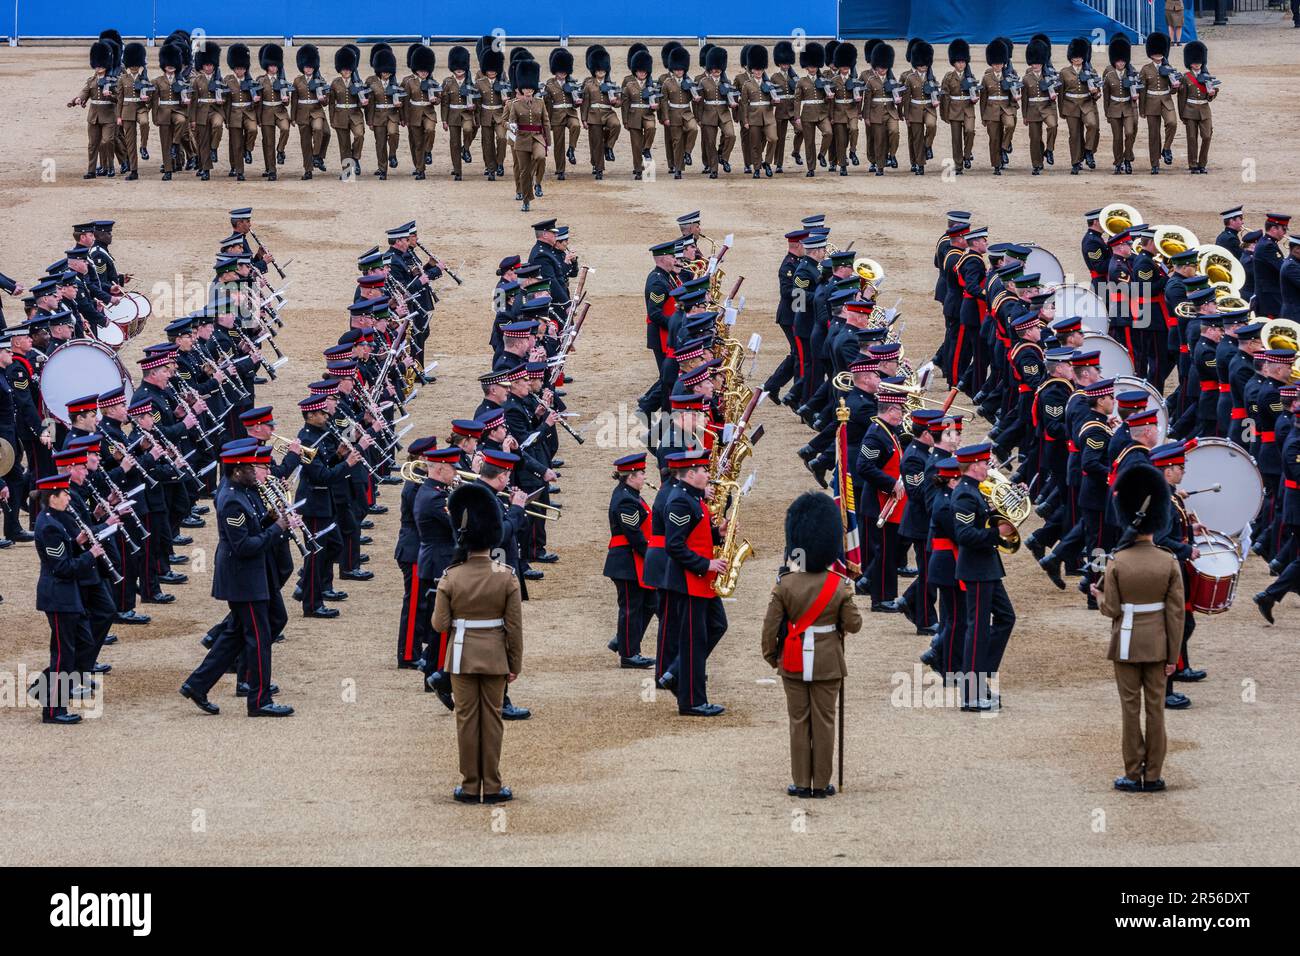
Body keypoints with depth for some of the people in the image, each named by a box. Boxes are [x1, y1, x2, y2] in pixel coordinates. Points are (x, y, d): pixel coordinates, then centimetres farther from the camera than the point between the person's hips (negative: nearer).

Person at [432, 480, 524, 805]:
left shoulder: (451, 578, -11)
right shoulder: (506, 578, -10)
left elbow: (439, 624, -7)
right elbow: (515, 627, -6)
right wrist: (515, 665, 3)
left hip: (463, 656, 0)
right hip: (495, 657, 0)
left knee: (467, 719, 7)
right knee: (492, 720, 8)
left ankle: (470, 787, 9)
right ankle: (492, 787, 10)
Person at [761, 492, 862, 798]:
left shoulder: (785, 585, -11)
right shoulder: (840, 586, -11)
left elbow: (770, 626, -8)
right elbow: (854, 625, -4)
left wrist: (770, 655, 8)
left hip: (794, 662, 0)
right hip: (828, 663, 0)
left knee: (799, 723, 9)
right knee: (824, 722, 7)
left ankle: (801, 783, 11)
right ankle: (822, 784, 10)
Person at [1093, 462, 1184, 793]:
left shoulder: (1117, 562, -13)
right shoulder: (1169, 563, -8)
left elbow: (1111, 609, -10)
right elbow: (1176, 613, -6)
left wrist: (1098, 594, 13)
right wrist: (1173, 655, 1)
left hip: (1127, 643, -2)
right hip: (1157, 644, 2)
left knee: (1131, 707, 4)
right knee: (1155, 708, 7)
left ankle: (1134, 776, 6)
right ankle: (1153, 776, 9)